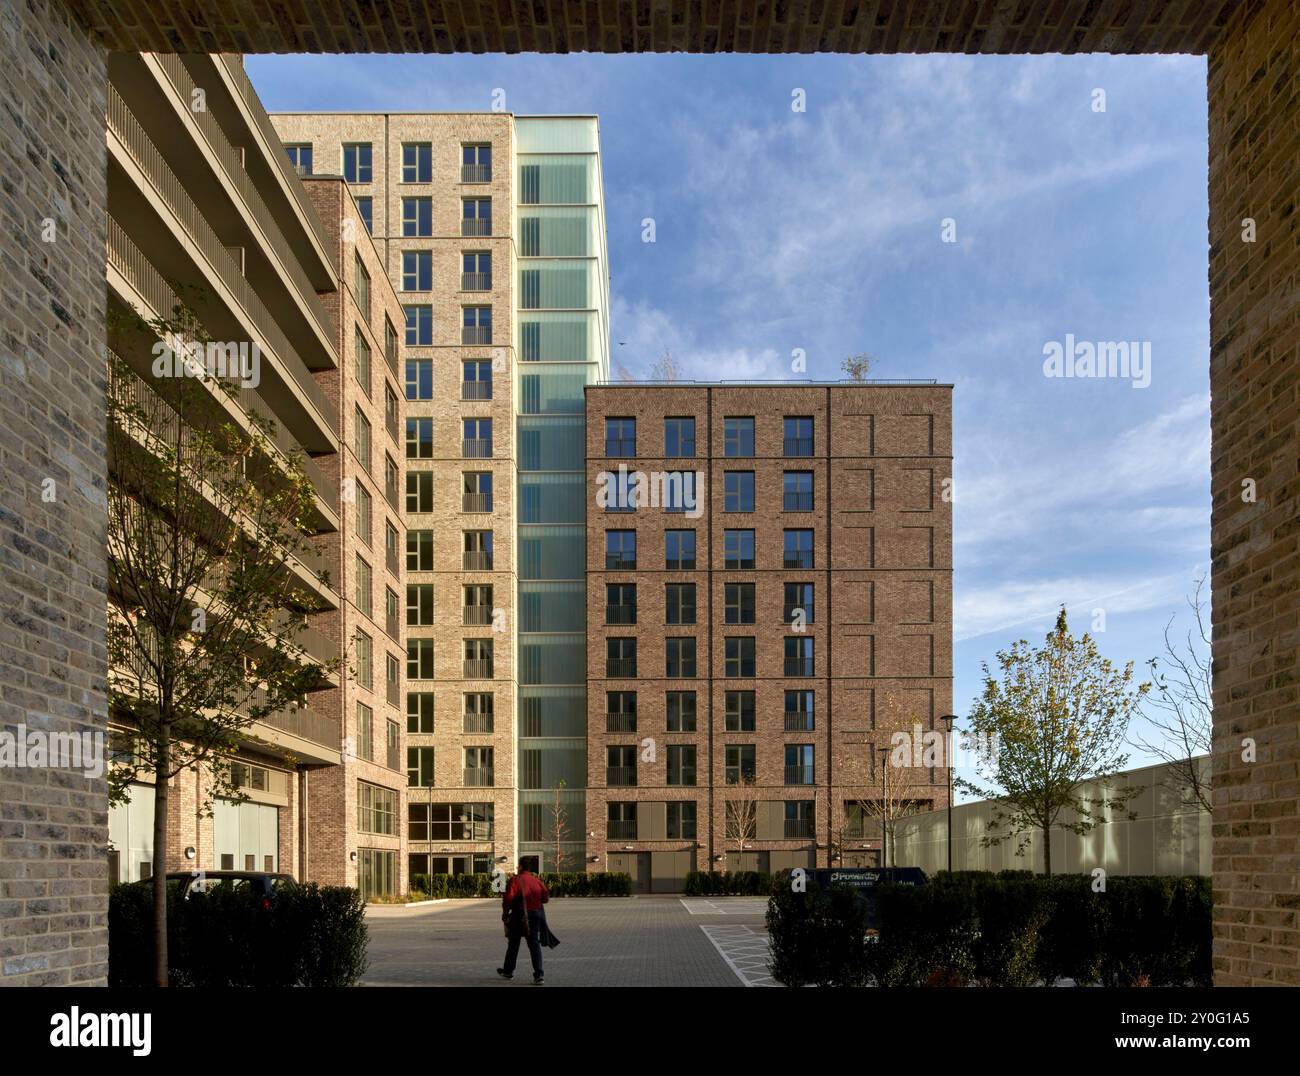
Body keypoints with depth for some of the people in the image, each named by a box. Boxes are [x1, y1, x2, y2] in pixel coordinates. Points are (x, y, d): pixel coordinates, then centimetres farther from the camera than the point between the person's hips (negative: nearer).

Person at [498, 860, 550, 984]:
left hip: (519, 914, -3)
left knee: (513, 944, 14)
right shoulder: (537, 880, 1)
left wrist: (505, 913, -5)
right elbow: (545, 898, 5)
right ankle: (539, 975, -6)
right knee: (534, 944, 4)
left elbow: (508, 898, -19)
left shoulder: (516, 880, -12)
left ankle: (508, 971, 30)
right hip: (536, 914, 3)